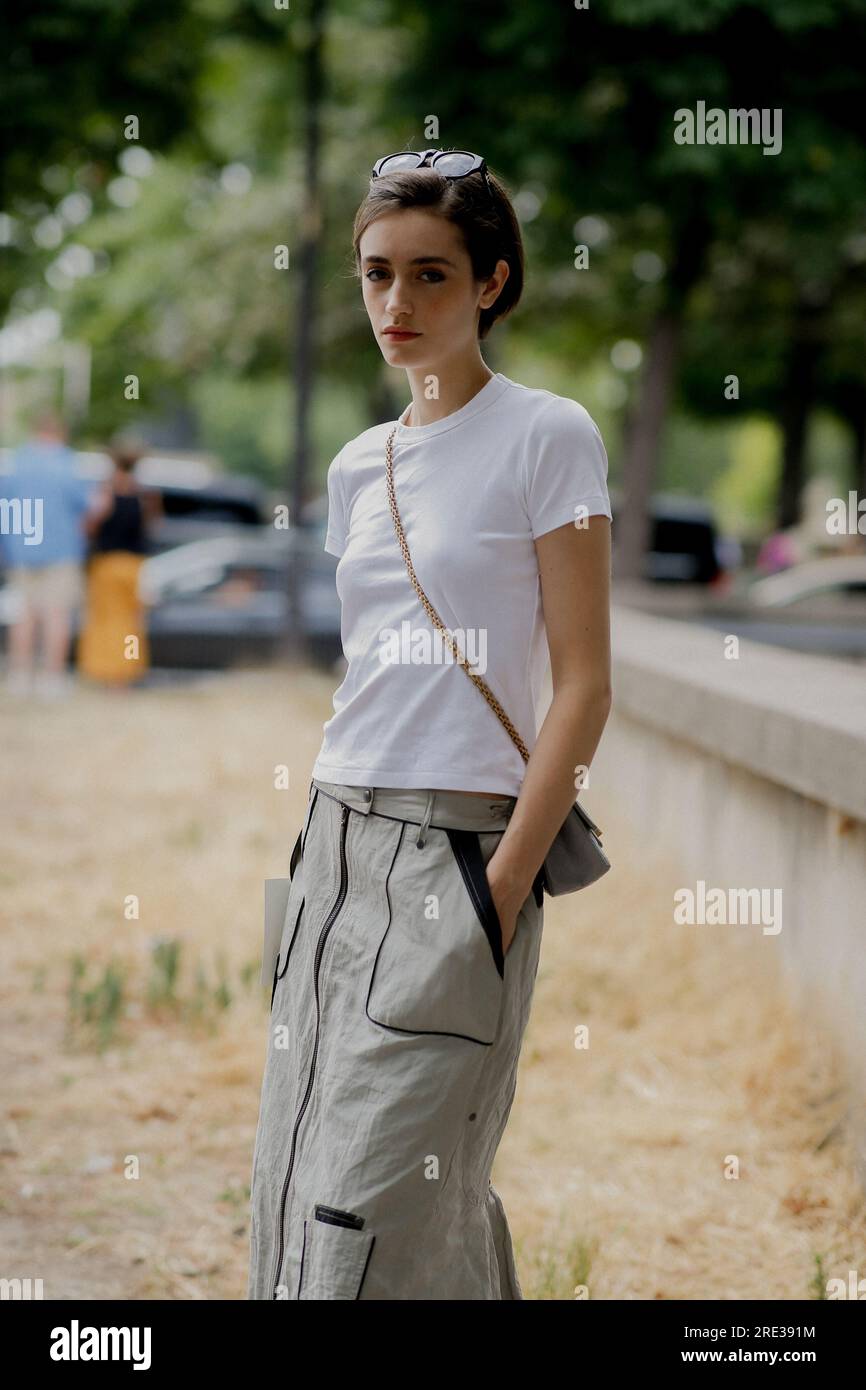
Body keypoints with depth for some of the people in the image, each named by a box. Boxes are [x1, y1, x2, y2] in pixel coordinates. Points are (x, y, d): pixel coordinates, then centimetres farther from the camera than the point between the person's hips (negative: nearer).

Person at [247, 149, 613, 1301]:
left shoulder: (546, 437, -5)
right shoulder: (359, 466, 14)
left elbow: (583, 686, -9)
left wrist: (502, 889, -15)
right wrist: (324, 849, 13)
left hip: (459, 849, -7)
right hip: (338, 840, 7)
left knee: (375, 1203, -9)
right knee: (302, 1182, 7)